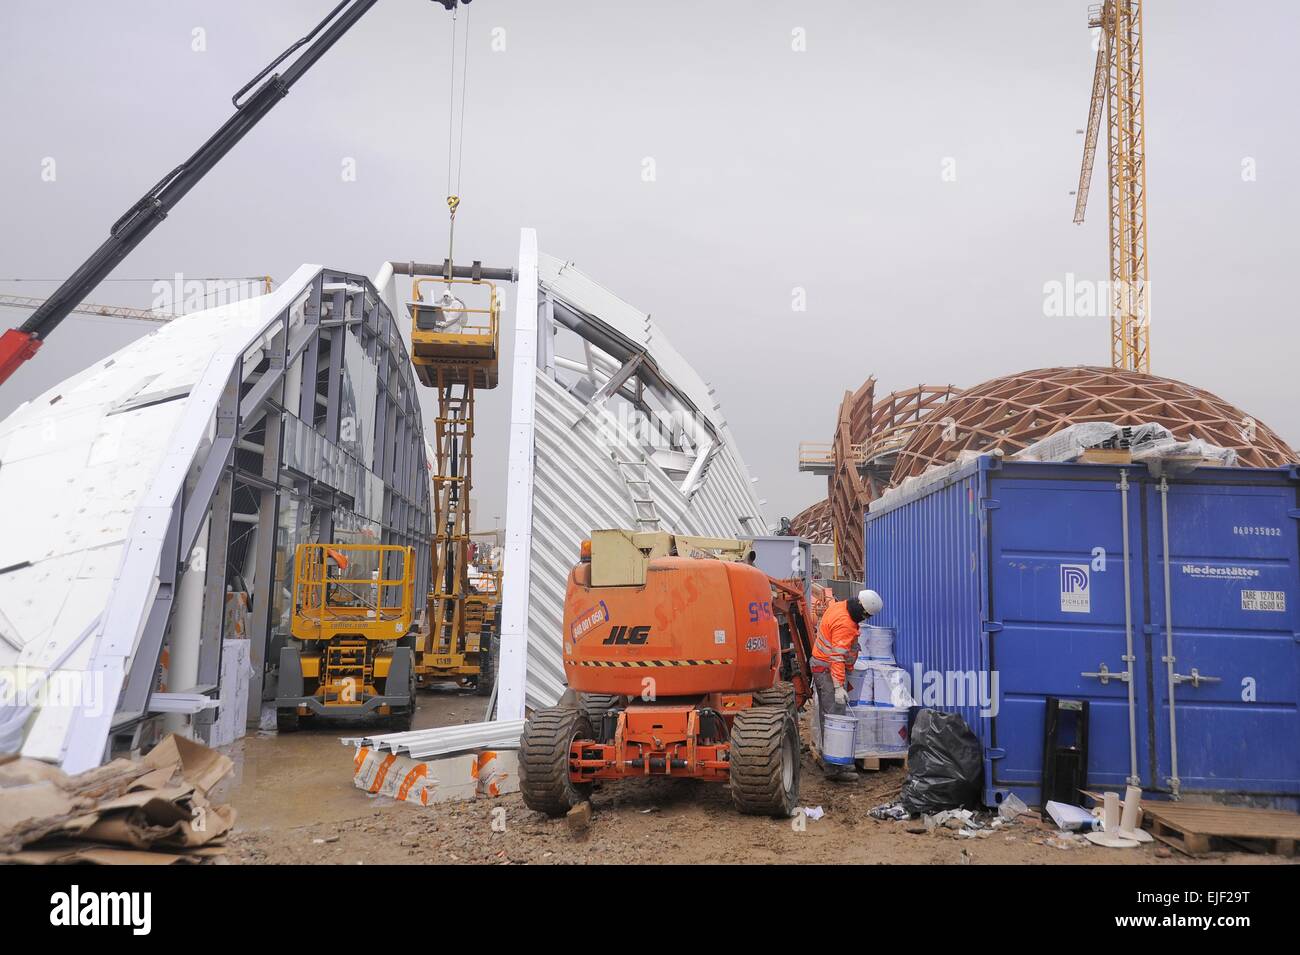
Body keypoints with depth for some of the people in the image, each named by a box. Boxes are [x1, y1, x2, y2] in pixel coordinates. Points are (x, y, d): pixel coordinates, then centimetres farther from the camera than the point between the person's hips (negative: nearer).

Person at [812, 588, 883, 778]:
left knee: (829, 716, 14)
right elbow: (837, 657, -28)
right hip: (830, 672, -11)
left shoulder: (838, 606, 6)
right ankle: (834, 767, -12)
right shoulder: (844, 624, -24)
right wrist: (839, 687, -30)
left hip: (821, 667, 11)